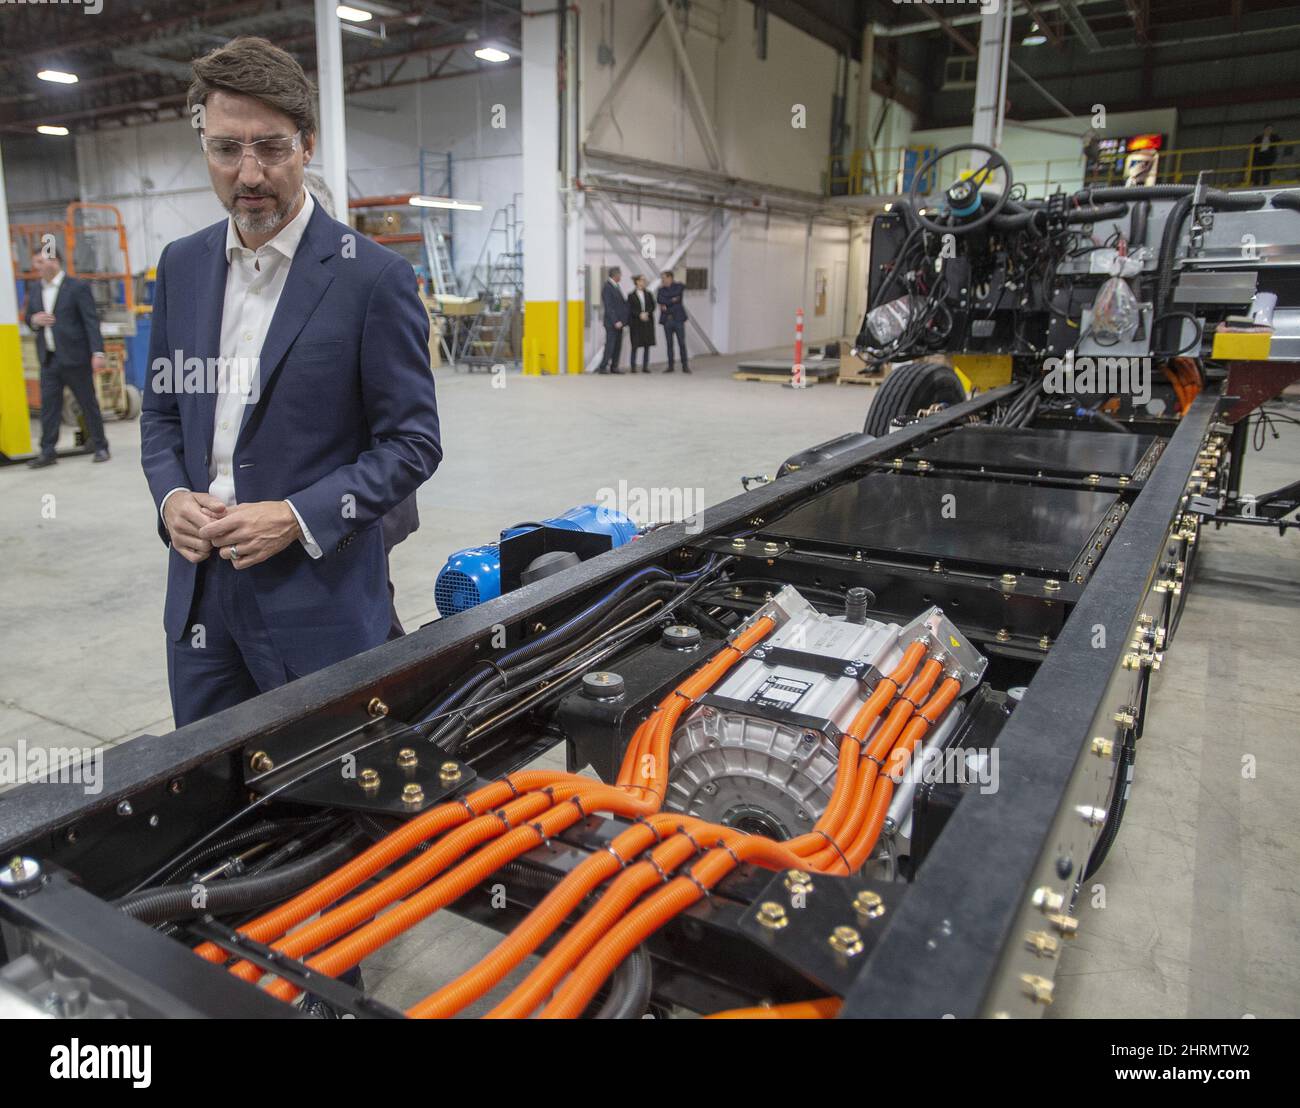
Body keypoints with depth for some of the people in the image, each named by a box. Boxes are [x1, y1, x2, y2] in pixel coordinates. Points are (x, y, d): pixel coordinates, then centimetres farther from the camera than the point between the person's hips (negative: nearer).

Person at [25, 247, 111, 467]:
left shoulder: (77, 288, -5)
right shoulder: (34, 289, 13)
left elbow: (91, 321, -10)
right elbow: (29, 319, 21)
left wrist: (97, 352, -19)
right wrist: (34, 320, -4)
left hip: (74, 357, -5)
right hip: (48, 359, 5)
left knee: (89, 403, 4)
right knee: (48, 406, 3)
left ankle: (100, 446, 14)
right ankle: (48, 452, 6)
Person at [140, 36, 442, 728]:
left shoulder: (373, 277, -10)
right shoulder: (182, 266, 8)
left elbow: (413, 443, -9)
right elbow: (162, 409, 16)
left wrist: (299, 518, -18)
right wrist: (170, 496, -3)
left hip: (319, 600, -5)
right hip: (199, 595, 5)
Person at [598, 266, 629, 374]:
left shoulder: (617, 287, 14)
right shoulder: (607, 288, -12)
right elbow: (609, 307, -17)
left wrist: (623, 320, 9)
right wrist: (615, 321, -20)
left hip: (619, 322, 8)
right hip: (612, 323, -8)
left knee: (618, 345, 9)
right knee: (610, 345, -8)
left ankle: (614, 367, 15)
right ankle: (603, 367, -4)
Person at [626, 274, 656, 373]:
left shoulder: (648, 294, 11)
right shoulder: (631, 295, -1)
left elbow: (652, 306, 6)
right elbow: (630, 309, -5)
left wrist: (647, 313, -12)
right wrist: (639, 314, -18)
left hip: (648, 322, 4)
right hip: (636, 323, -4)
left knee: (647, 345, 2)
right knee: (635, 346, -2)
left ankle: (645, 367, 7)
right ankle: (633, 367, 4)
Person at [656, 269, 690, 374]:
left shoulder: (679, 287, 2)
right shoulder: (661, 289, 11)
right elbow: (659, 300, -6)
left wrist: (666, 304, -6)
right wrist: (672, 300, -14)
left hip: (678, 319, -3)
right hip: (667, 320, 3)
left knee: (682, 343, -3)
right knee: (669, 344, 4)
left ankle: (685, 366, 2)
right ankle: (670, 366, 9)